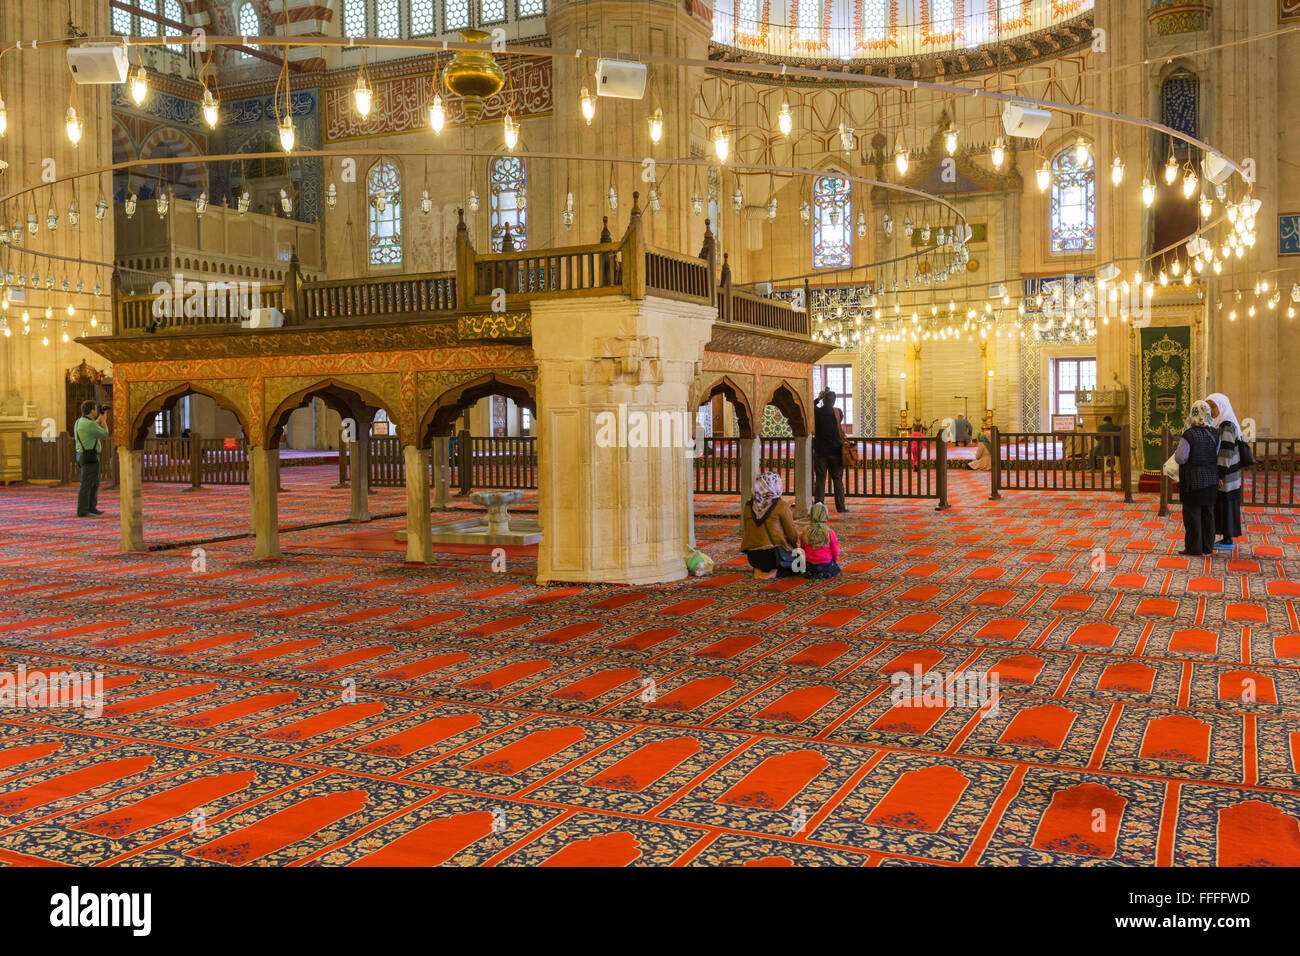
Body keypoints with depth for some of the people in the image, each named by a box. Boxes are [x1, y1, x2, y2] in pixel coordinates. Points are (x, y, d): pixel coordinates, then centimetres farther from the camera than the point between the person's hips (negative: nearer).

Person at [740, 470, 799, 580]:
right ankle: (776, 572, -7)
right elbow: (791, 534, -3)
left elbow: (746, 531, 12)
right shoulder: (781, 505, -10)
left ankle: (759, 570, 4)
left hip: (753, 557, 5)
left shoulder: (748, 506, 4)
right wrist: (794, 548, 16)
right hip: (774, 554, -5)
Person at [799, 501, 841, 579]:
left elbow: (802, 549, 6)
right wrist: (835, 561, 17)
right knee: (836, 569, 25)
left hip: (809, 564, 3)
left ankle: (809, 573, 5)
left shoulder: (805, 532, -6)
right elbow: (835, 551, -3)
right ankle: (825, 574, -1)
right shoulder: (829, 532, -13)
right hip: (826, 564, -3)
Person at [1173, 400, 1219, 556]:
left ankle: (1194, 548, 6)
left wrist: (1178, 447, 2)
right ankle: (1208, 547, 20)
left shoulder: (1188, 436, -18)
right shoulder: (1214, 435, 0)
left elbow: (1180, 458, -16)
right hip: (1210, 480, 6)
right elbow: (1216, 455, 7)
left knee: (1192, 514, 2)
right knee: (1208, 513, 14)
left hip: (1193, 482, -6)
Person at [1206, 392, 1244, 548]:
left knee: (1226, 505, -1)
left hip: (1226, 475, -9)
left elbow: (1226, 452, -21)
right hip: (1224, 472, 9)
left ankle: (1228, 541, 6)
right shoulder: (1220, 424, 10)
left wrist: (1220, 475, -21)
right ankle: (1226, 538, 20)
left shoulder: (1227, 426, -19)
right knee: (1221, 505, 13)